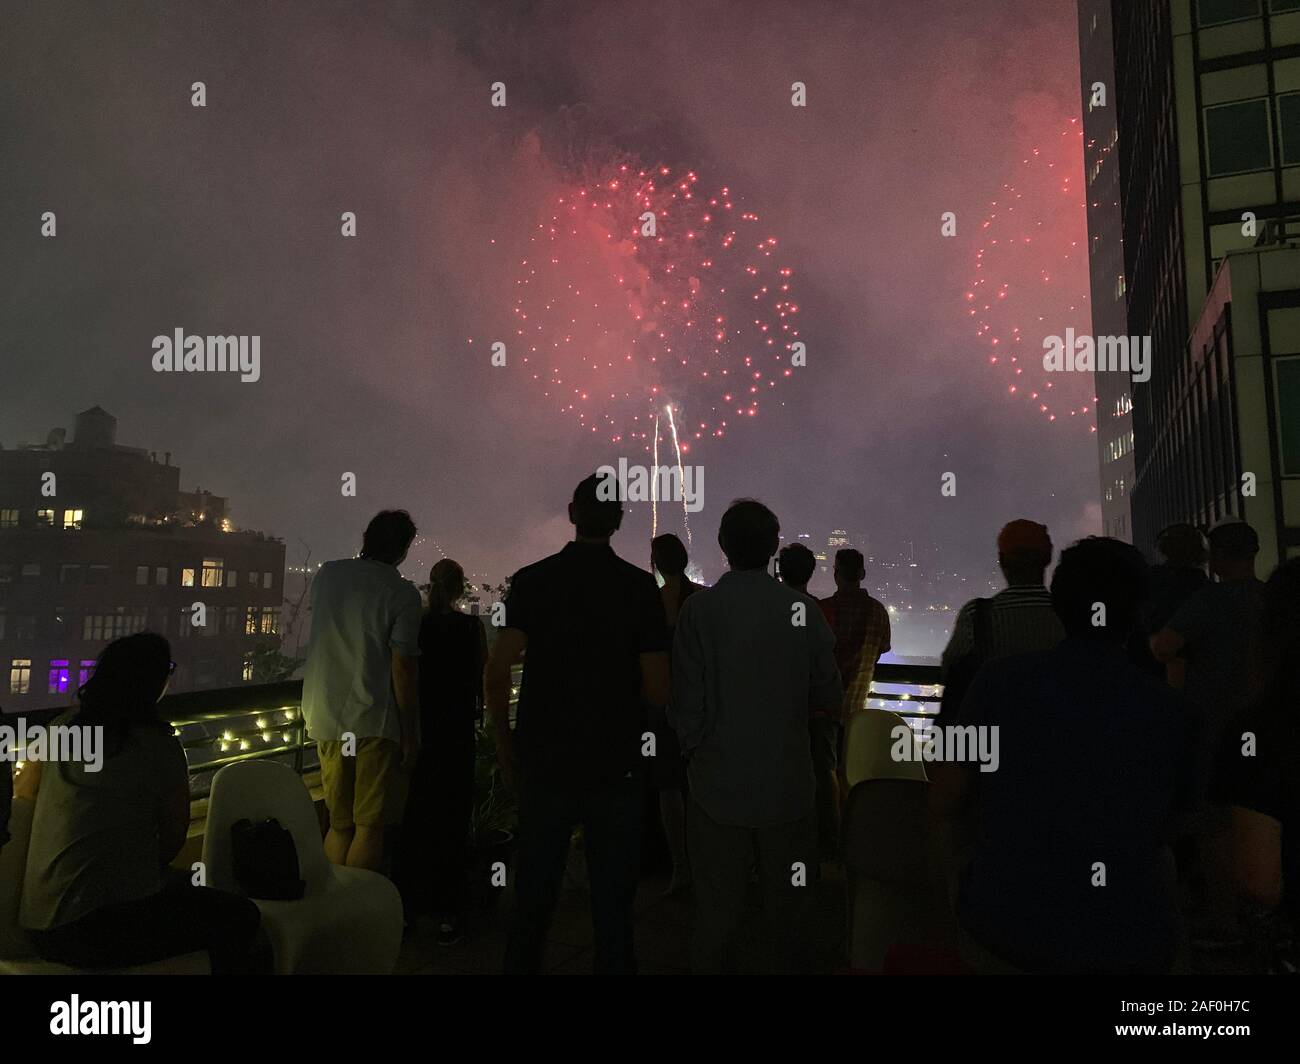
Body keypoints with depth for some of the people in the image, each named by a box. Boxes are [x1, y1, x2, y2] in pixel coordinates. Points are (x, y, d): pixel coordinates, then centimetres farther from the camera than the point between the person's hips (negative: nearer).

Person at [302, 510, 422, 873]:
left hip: (327, 718, 6)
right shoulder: (401, 593, -8)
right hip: (375, 721, -5)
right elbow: (403, 667, -12)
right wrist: (410, 734, -6)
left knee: (339, 824, 15)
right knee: (371, 827, 3)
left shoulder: (326, 574, 8)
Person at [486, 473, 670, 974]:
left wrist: (504, 742, 3)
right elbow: (658, 690, -10)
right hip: (616, 765, -2)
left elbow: (497, 673, -10)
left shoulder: (531, 579, -3)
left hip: (544, 762, 2)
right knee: (612, 898, 13)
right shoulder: (640, 586, -7)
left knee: (533, 894, 17)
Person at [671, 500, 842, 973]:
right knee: (788, 912, 18)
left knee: (717, 913, 12)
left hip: (718, 788, -1)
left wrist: (697, 752, 8)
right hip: (788, 787, 1)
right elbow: (829, 695, -1)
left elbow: (685, 704, -11)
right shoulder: (803, 610, -9)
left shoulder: (698, 608, -12)